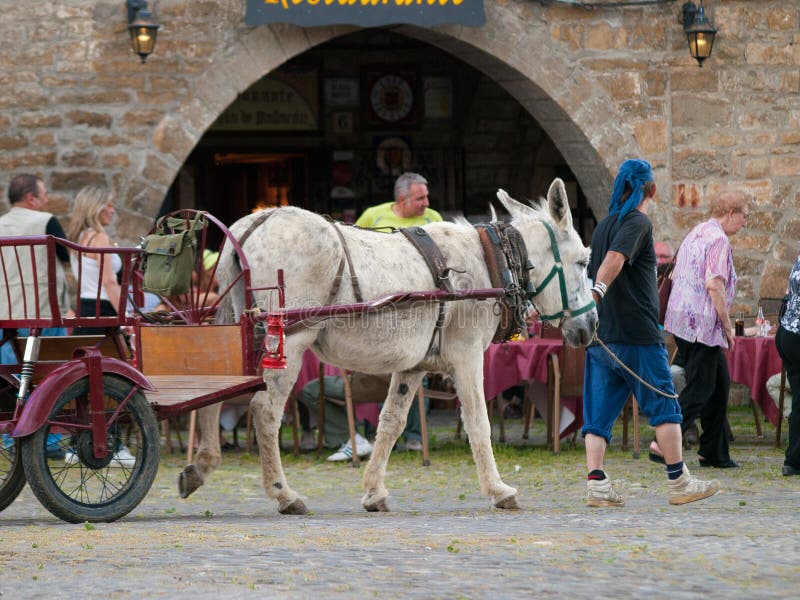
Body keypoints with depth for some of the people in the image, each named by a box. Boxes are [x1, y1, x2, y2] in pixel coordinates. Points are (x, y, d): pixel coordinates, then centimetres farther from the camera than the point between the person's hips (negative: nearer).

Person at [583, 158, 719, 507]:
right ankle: (679, 483, 5)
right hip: (637, 334, -7)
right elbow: (614, 259, -24)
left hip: (602, 335, 7)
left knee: (599, 413, 2)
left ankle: (596, 482, -9)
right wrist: (597, 292, -37)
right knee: (665, 408, 2)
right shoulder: (638, 223, -7)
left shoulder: (604, 226, 17)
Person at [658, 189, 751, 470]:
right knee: (699, 389, -7)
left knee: (719, 382, 16)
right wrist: (727, 325, -15)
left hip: (680, 317, 10)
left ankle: (714, 452, 17)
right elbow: (714, 284, -22)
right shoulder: (718, 240, -13)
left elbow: (675, 276, 23)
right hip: (701, 323, -10)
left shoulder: (695, 234, 18)